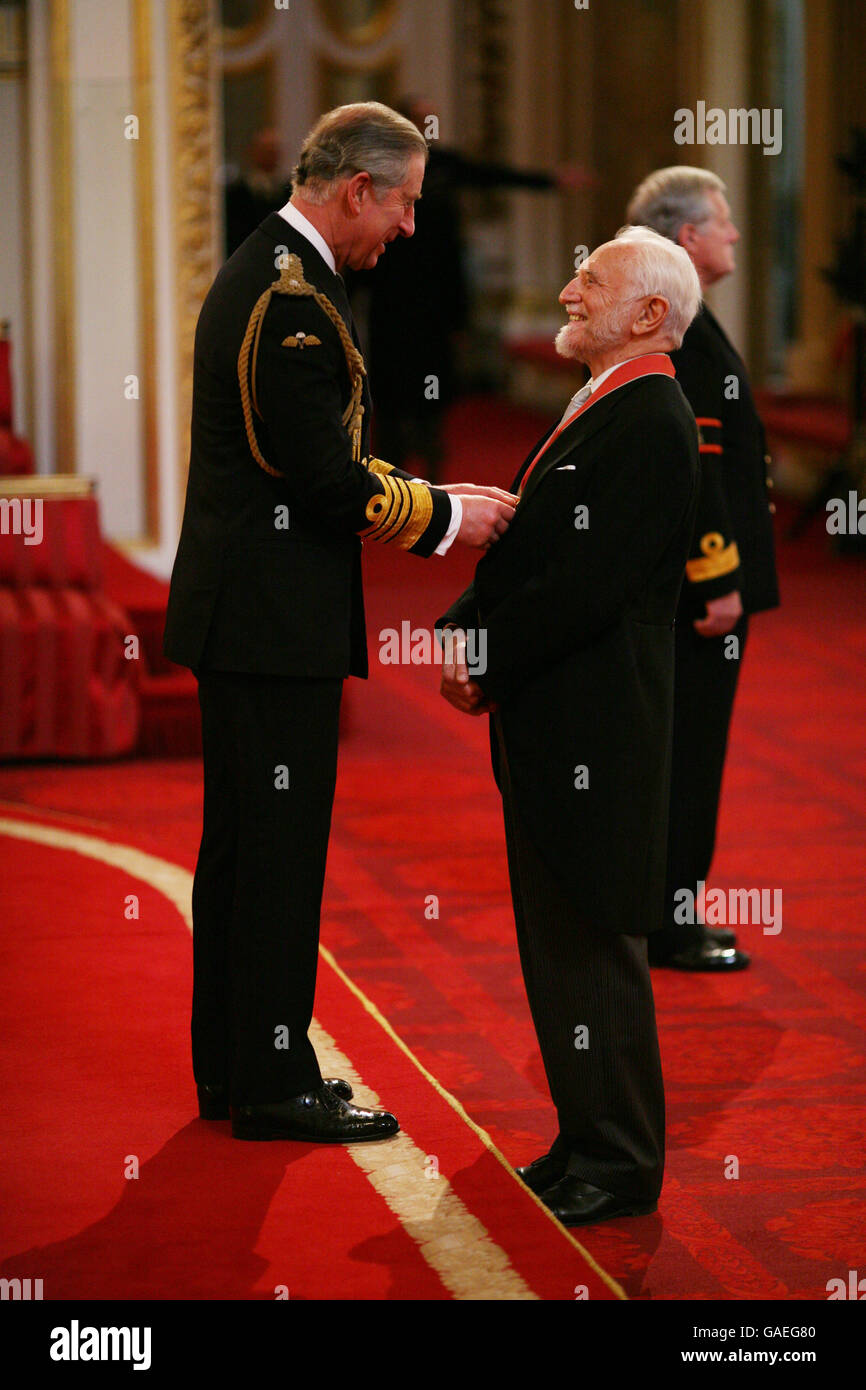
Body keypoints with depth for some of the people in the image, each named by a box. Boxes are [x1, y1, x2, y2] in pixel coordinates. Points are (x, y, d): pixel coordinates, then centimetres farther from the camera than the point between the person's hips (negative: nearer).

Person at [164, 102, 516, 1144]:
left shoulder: (259, 271, 15)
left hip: (242, 615, 11)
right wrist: (444, 516, -8)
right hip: (275, 621, -11)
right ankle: (274, 1085, 5)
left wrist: (430, 494, 12)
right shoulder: (294, 298, -19)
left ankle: (230, 1067, 24)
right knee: (280, 850, -3)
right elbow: (325, 478, -21)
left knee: (240, 845, 15)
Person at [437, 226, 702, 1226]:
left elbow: (587, 586, -21)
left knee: (592, 943, -4)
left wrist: (486, 659, -14)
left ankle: (618, 1164, 5)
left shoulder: (651, 423, -15)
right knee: (556, 936, 15)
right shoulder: (600, 411, 17)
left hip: (593, 726, -10)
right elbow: (526, 555, 18)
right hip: (547, 721, 10)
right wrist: (461, 634, 4)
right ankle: (591, 1141, 25)